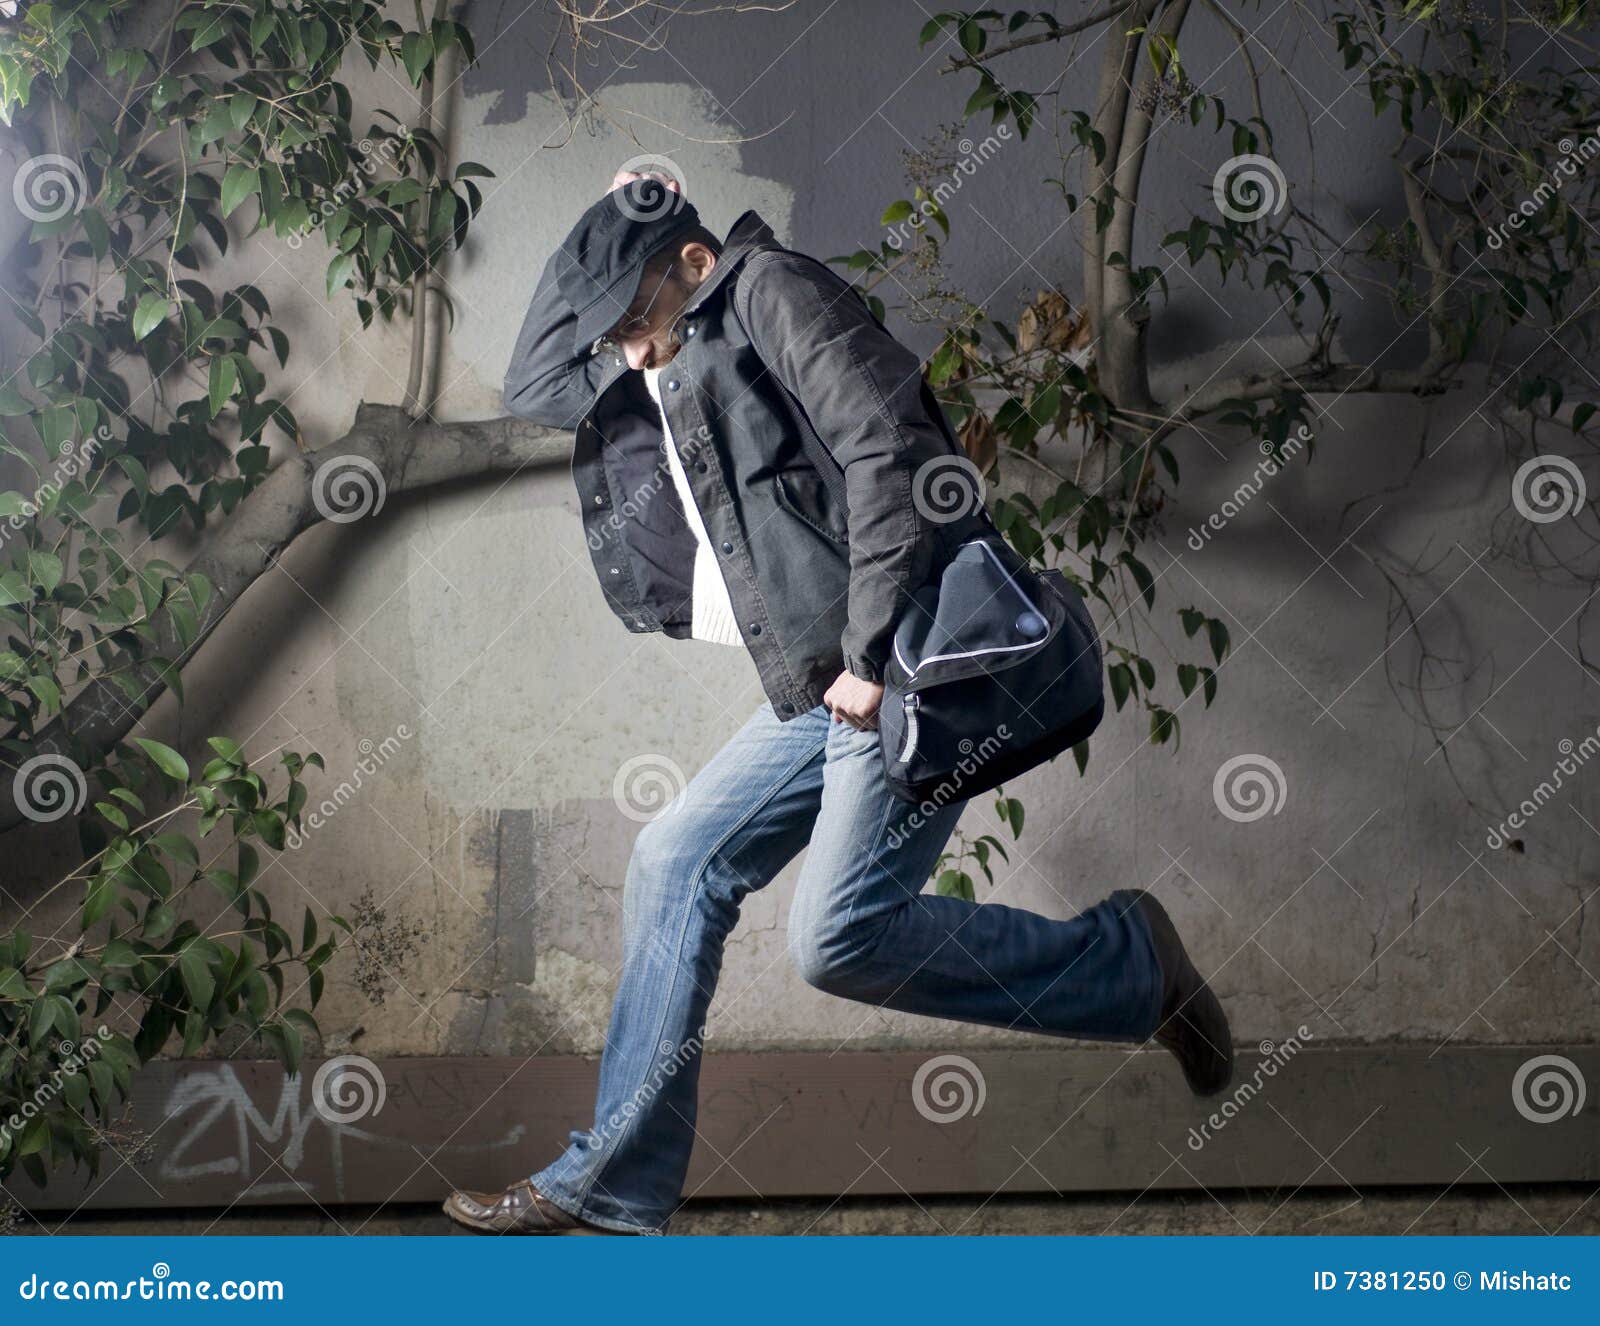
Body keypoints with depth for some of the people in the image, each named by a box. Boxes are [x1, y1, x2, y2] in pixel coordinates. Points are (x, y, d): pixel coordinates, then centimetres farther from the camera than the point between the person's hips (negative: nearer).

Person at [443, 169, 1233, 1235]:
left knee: (840, 935, -16)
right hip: (827, 681, 10)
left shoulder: (770, 289, -5)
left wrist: (870, 651, -20)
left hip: (910, 663, -10)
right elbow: (536, 382, 32)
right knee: (679, 866, 8)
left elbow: (891, 449, -17)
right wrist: (608, 224, 20)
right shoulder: (675, 374, 25)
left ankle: (1125, 964, 3)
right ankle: (613, 1187, 13)